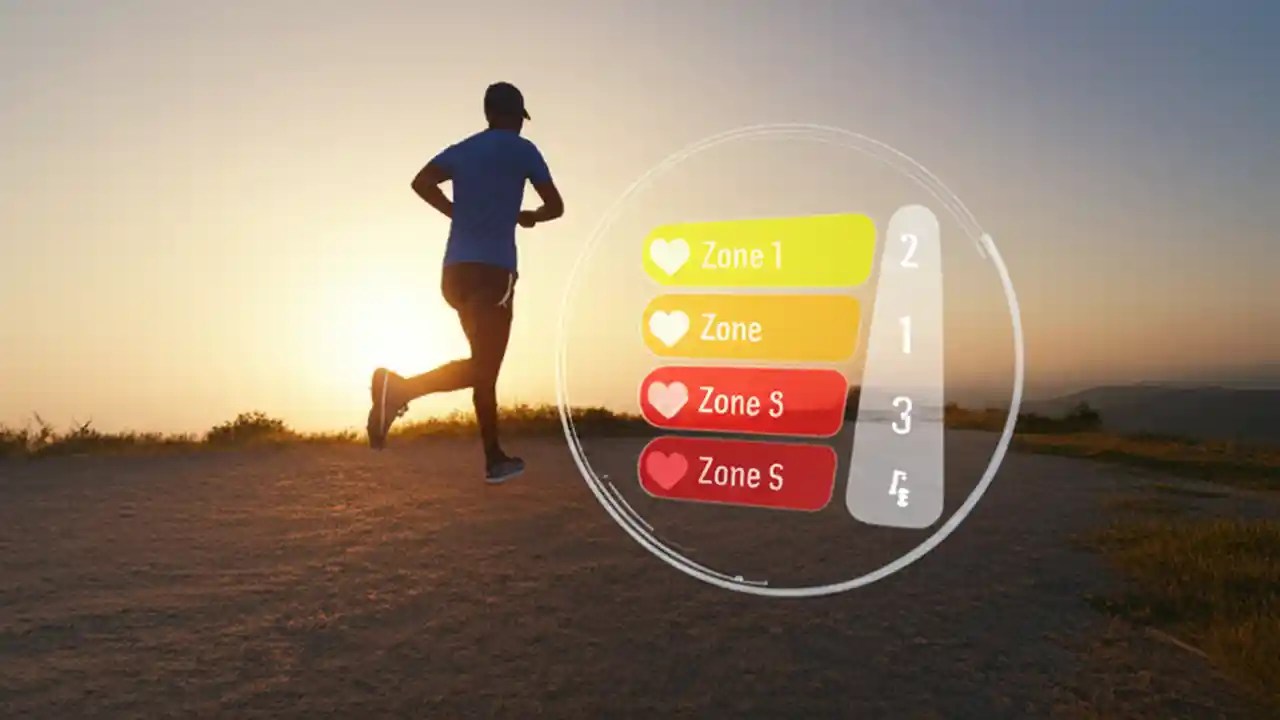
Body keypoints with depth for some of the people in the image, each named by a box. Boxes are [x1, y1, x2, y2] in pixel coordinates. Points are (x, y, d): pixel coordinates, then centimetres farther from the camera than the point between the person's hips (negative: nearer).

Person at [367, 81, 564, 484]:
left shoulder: (461, 150, 18)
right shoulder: (522, 149, 4)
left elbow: (422, 182, 4)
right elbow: (555, 206, 7)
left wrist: (460, 212, 14)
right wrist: (527, 217, 27)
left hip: (456, 270, 7)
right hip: (493, 270, -7)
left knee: (485, 365, 12)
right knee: (481, 367, -10)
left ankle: (495, 460, 15)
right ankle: (400, 388, -31)